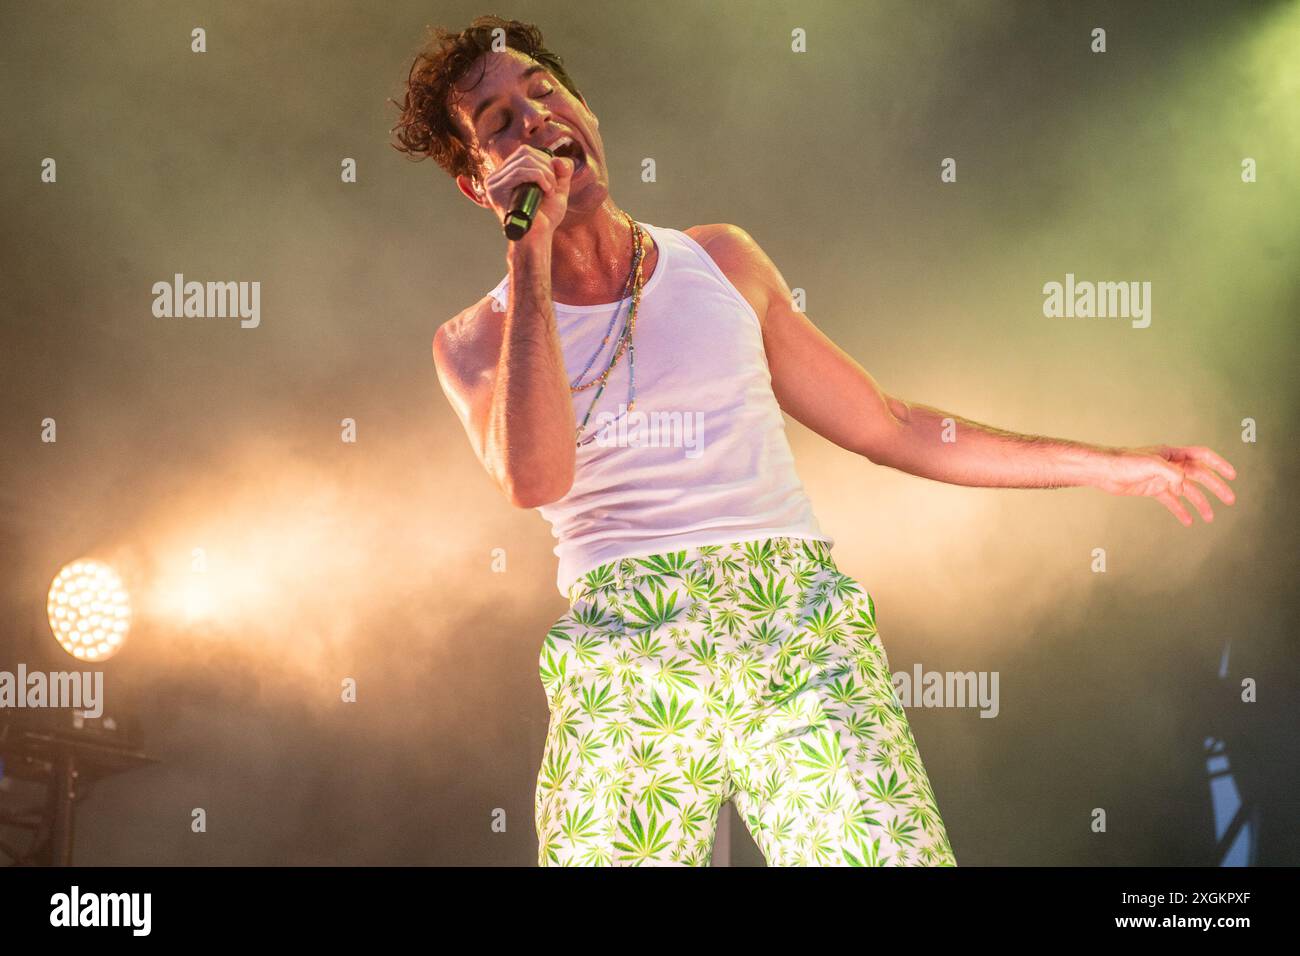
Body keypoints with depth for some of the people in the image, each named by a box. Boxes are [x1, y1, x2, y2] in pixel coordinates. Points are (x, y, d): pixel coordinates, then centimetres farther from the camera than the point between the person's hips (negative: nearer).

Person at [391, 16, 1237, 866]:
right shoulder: (477, 339, 10)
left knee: (890, 846, -14)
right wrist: (531, 252, -6)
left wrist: (1106, 465, 23)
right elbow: (534, 476, -12)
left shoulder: (721, 261, 17)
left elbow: (883, 424, 22)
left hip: (798, 623, 1)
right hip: (621, 662, -1)